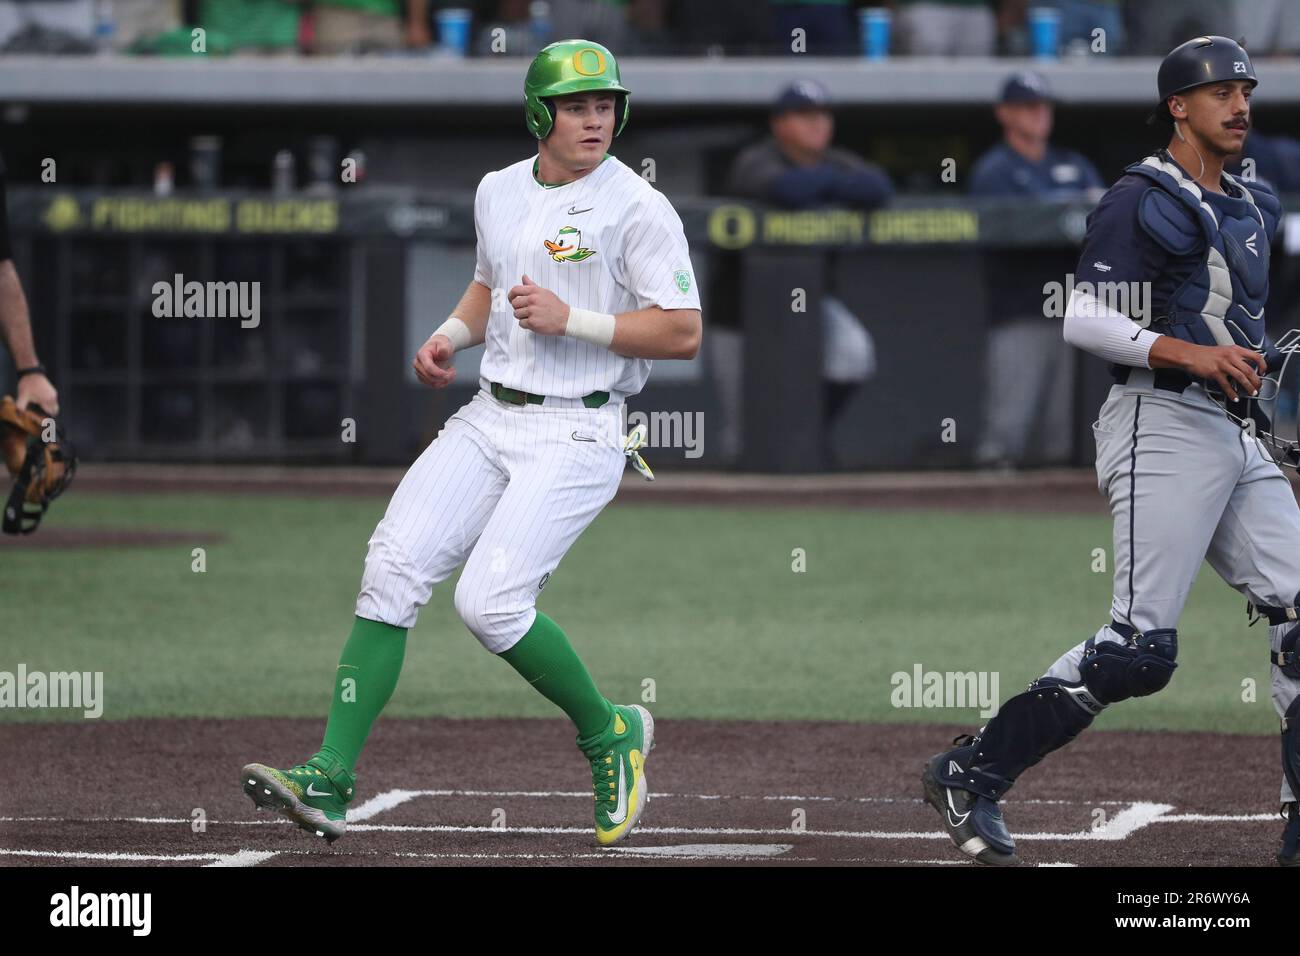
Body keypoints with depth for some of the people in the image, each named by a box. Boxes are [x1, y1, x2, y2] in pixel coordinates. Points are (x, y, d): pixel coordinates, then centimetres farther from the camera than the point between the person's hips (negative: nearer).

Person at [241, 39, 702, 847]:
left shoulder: (637, 207, -9)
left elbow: (683, 333, -12)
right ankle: (330, 779, -10)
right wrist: (451, 335, 10)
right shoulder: (499, 191, 11)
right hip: (489, 419, 6)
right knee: (393, 570, -9)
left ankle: (610, 734, 6)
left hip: (576, 433, -6)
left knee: (490, 601, -19)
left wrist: (570, 319, -18)